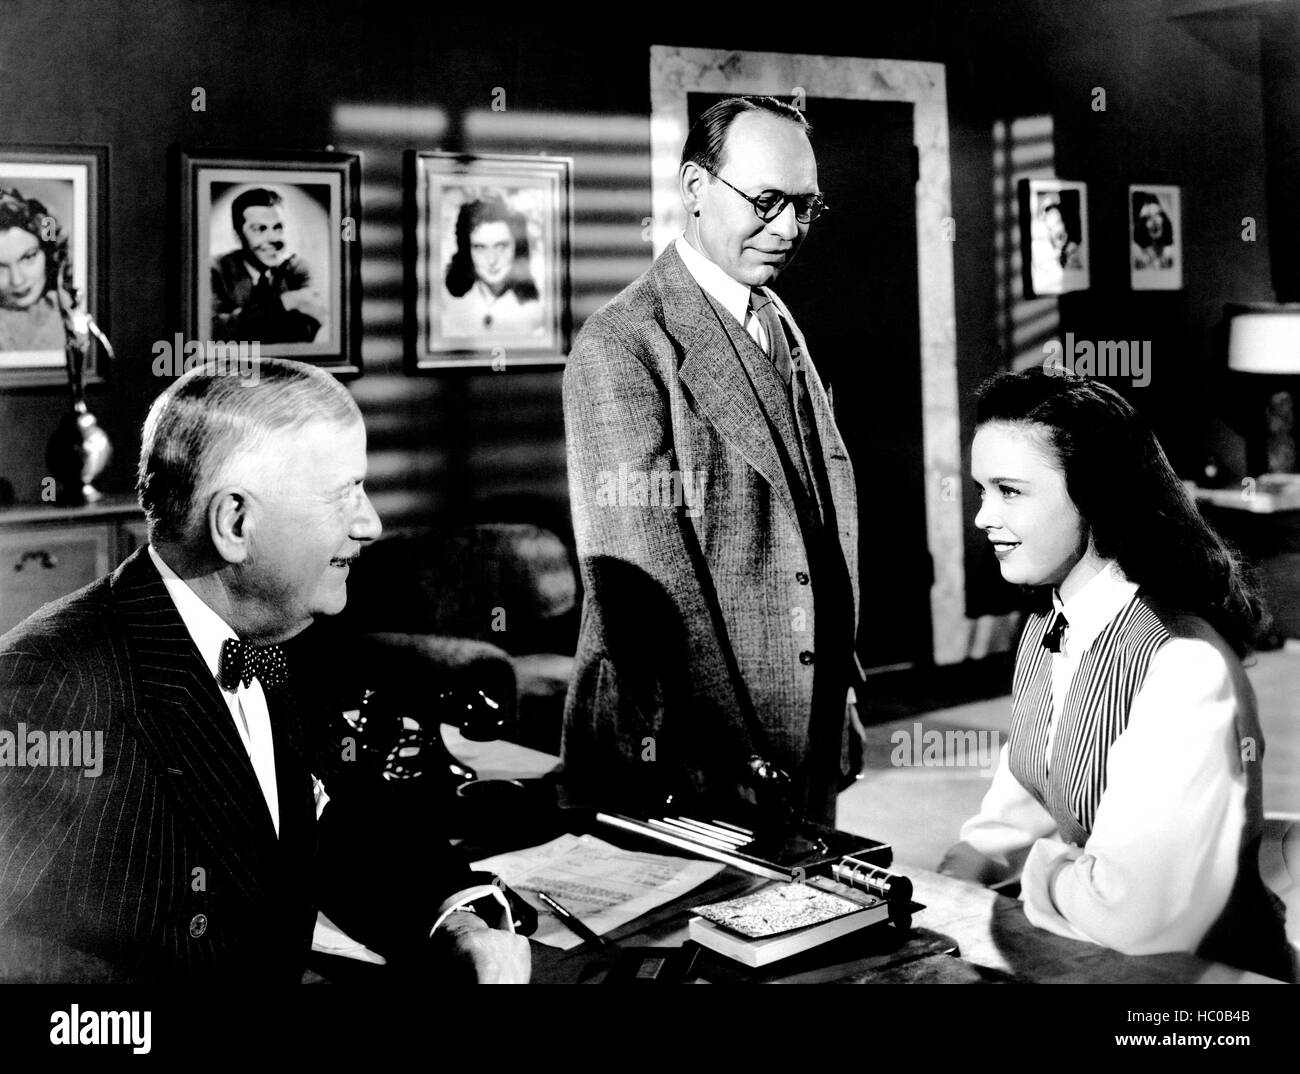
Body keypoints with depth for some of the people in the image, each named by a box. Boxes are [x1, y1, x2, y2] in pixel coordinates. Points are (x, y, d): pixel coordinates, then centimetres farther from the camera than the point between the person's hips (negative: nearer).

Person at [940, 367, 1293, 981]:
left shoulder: (1185, 667, -23)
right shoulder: (1041, 633, 3)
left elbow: (1135, 916, -28)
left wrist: (1037, 865, -11)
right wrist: (948, 880, -5)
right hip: (1078, 958, 6)